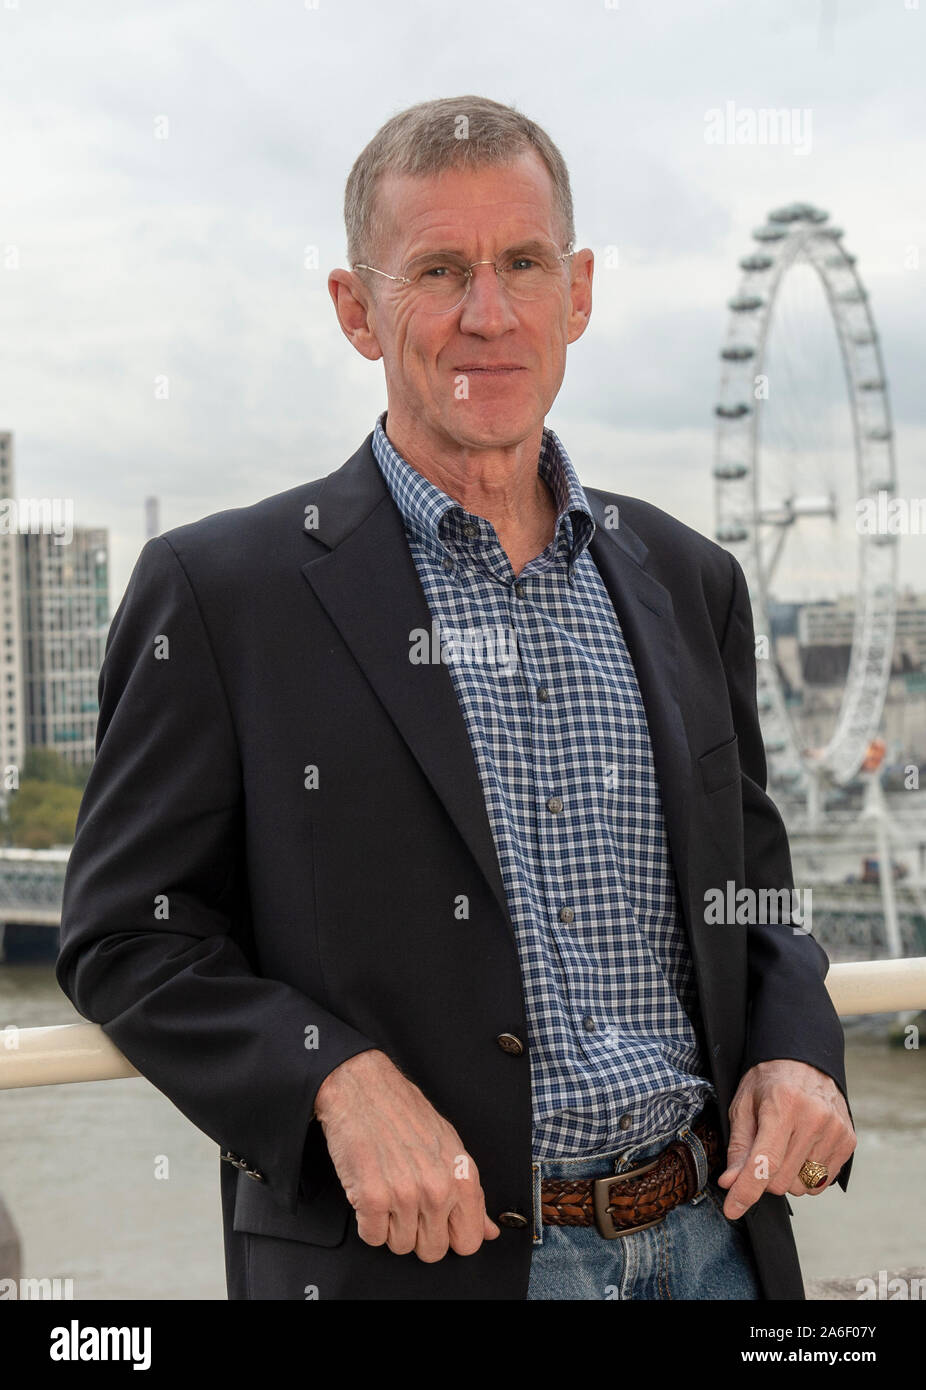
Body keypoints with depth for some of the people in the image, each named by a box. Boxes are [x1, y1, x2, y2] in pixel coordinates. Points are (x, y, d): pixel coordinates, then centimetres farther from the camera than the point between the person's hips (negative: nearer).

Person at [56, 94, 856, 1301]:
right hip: (418, 1255, -4)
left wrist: (796, 1052, -3)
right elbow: (126, 935, -5)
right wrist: (337, 1082, -20)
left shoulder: (688, 581, 8)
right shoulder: (222, 591, -6)